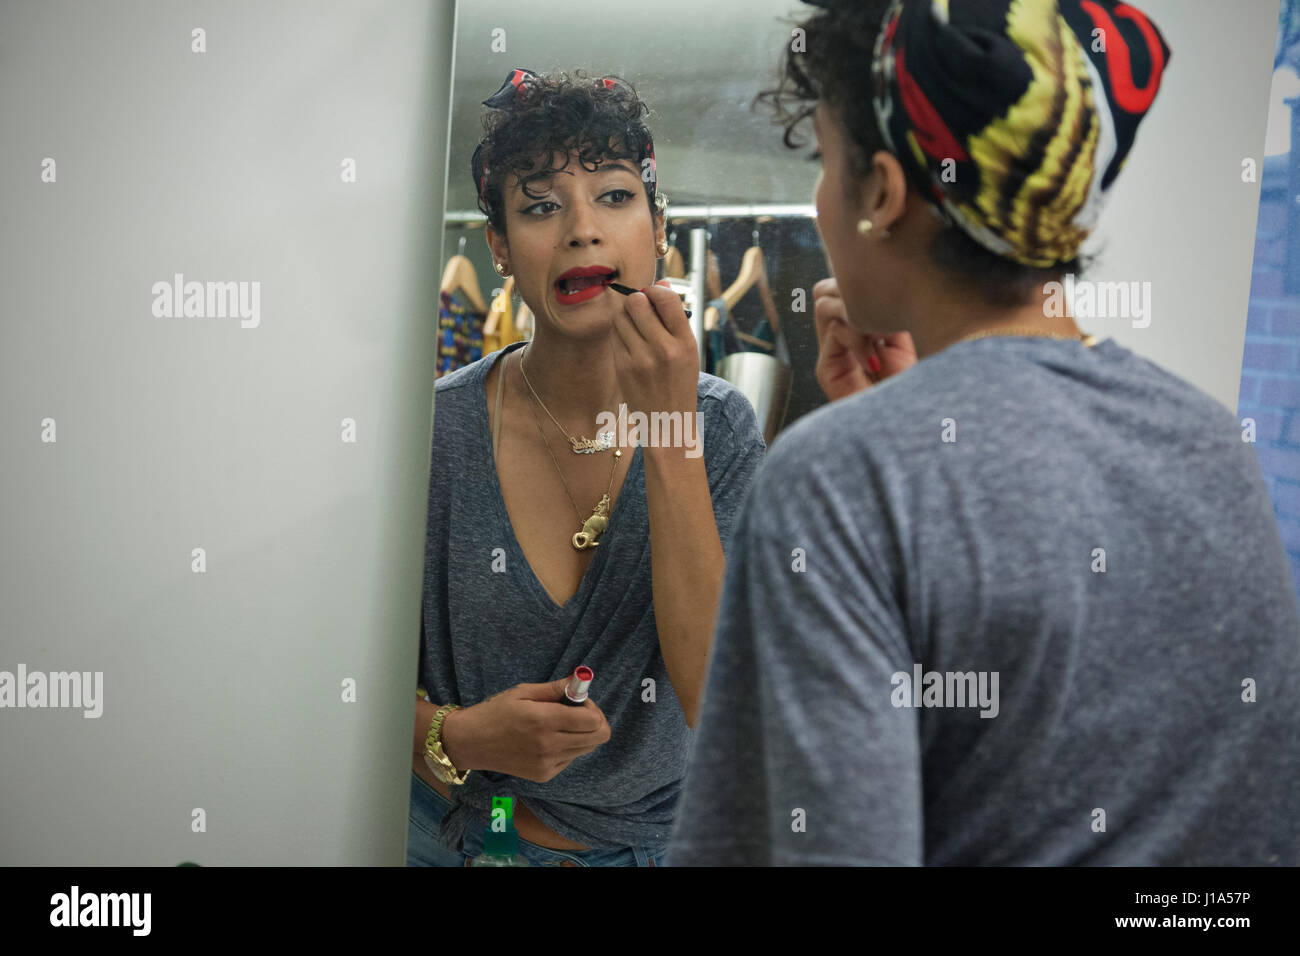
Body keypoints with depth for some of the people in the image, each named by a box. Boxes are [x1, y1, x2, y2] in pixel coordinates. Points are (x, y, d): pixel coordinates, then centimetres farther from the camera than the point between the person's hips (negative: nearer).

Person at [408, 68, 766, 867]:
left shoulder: (723, 427, -12)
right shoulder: (435, 429, -15)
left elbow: (715, 699, -22)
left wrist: (669, 433, -27)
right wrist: (455, 736, -26)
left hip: (658, 834, 1)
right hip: (460, 836, -1)